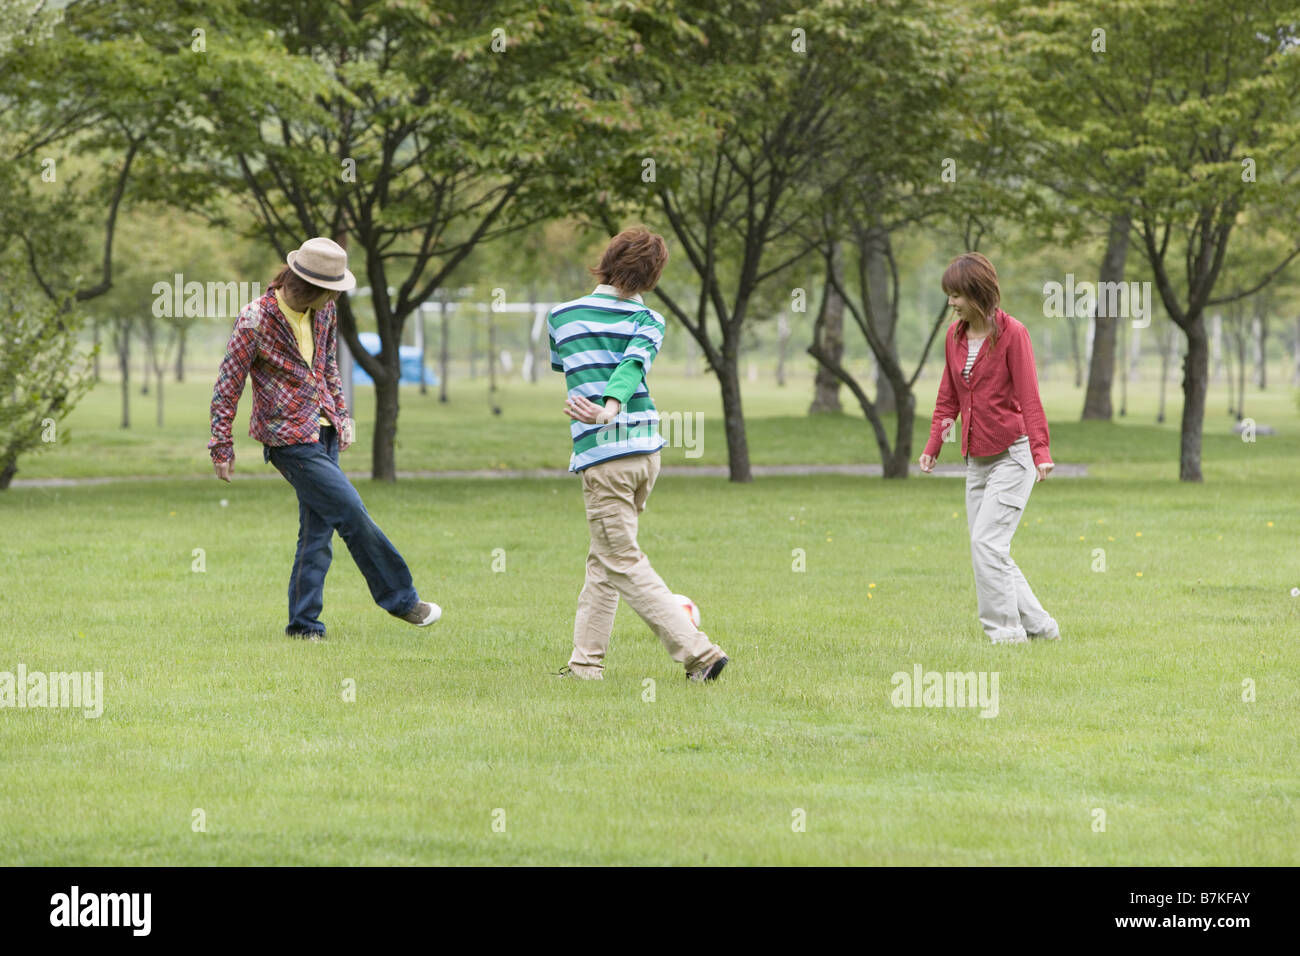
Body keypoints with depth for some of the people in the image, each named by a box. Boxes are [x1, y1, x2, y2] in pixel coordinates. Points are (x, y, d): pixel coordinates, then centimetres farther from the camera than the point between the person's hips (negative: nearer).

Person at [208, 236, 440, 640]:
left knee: (318, 528, 4)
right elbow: (228, 385, -10)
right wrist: (221, 447, -7)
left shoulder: (322, 311, 4)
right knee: (351, 513, -8)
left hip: (323, 433, 7)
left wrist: (341, 415, 18)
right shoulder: (256, 321, -16)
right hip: (288, 439, -7)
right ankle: (399, 597, 4)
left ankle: (304, 623, 9)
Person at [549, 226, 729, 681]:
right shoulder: (649, 321, 4)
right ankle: (586, 661, 16)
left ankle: (698, 651, -13)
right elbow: (633, 366, -15)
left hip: (600, 457, -4)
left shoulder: (561, 317, 3)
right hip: (647, 450, 4)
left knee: (624, 564, -3)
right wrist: (611, 408, -29)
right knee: (603, 559, 15)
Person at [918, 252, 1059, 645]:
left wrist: (1041, 453, -24)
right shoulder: (955, 335, 8)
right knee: (985, 550, 7)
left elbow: (1029, 398, -15)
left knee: (987, 542, -14)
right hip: (977, 460, 8)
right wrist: (933, 446, 5)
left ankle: (1005, 630, -6)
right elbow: (948, 398, 15)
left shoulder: (1012, 333, -11)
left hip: (1012, 454, -7)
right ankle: (1037, 624, 15)